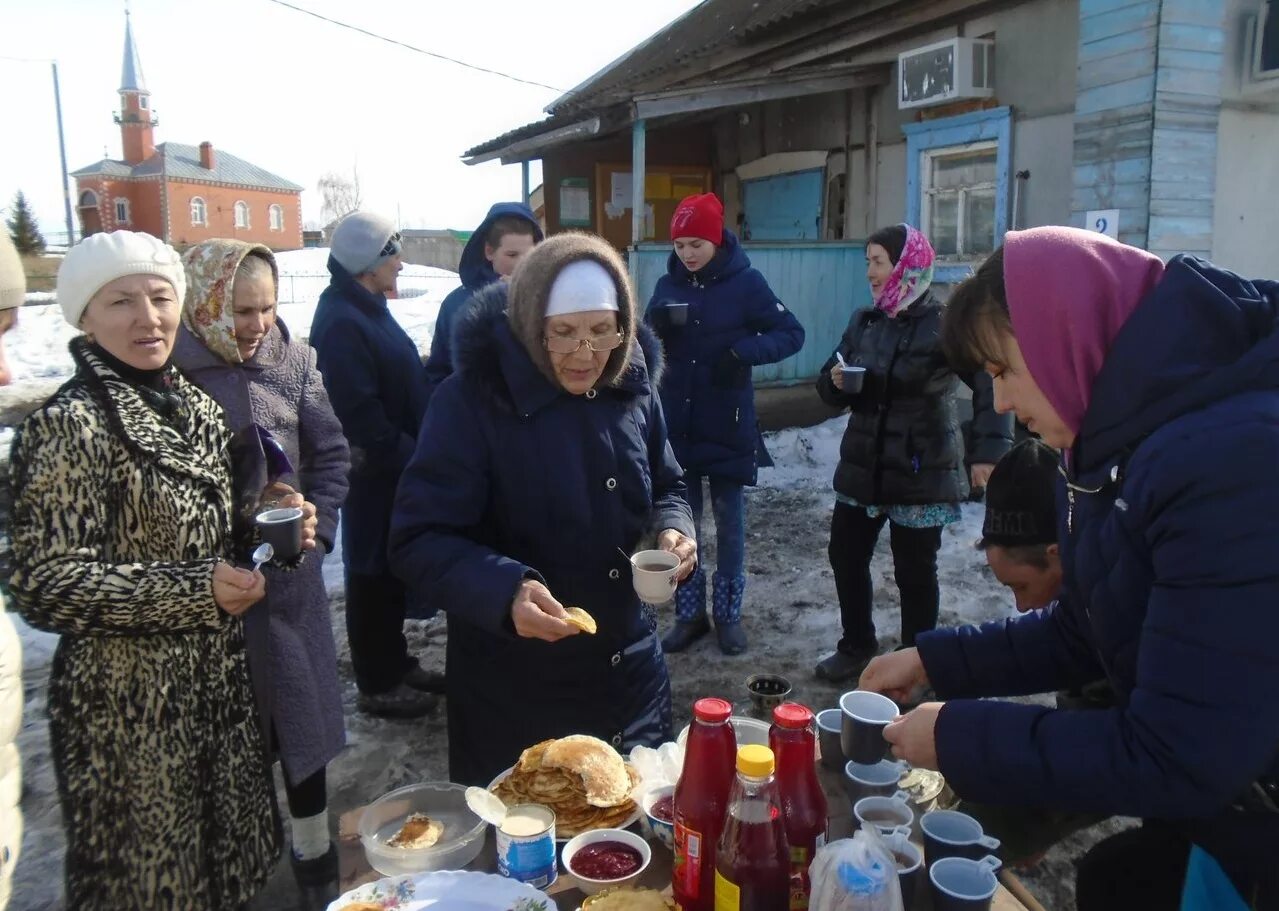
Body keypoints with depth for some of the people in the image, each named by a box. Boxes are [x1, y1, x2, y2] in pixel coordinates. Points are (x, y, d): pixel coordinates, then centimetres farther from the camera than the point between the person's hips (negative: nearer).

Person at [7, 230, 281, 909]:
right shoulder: (68, 424, -16)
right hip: (128, 700, -7)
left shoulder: (196, 406, 6)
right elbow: (43, 585, -19)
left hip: (217, 678, 7)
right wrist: (195, 590, -23)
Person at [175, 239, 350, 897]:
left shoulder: (292, 359, -2)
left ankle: (313, 847, 30)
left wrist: (315, 524, -8)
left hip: (287, 572, 3)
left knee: (300, 713, 12)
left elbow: (331, 454, 5)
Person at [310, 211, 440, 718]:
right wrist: (408, 459, -18)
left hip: (398, 469, 10)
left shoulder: (369, 311, 12)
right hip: (375, 474, -9)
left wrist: (415, 455, 12)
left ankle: (397, 665, 34)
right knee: (373, 575, 4)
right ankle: (377, 685, 19)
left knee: (394, 571, 19)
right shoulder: (342, 322, -20)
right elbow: (362, 414, -24)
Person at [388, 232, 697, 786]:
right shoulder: (473, 399, -19)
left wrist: (673, 529, -10)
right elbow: (417, 540, -21)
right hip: (513, 689, -4)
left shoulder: (632, 389, -2)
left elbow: (665, 488, 12)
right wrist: (505, 591, -37)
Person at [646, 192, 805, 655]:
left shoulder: (745, 282, -7)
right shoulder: (668, 284, 2)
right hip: (677, 425, 3)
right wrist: (656, 327, -19)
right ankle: (689, 614, 22)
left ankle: (728, 614, 23)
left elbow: (792, 334, -7)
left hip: (728, 427, -3)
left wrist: (744, 351, -23)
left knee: (729, 523, 8)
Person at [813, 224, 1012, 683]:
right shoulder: (864, 321, 8)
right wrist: (836, 383, -10)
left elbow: (989, 382, -23)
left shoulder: (943, 322, -12)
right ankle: (856, 646, 32)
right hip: (862, 465, 6)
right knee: (846, 555, 11)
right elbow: (829, 385, 14)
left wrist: (988, 451, -36)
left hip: (922, 472, -6)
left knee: (915, 571, 6)